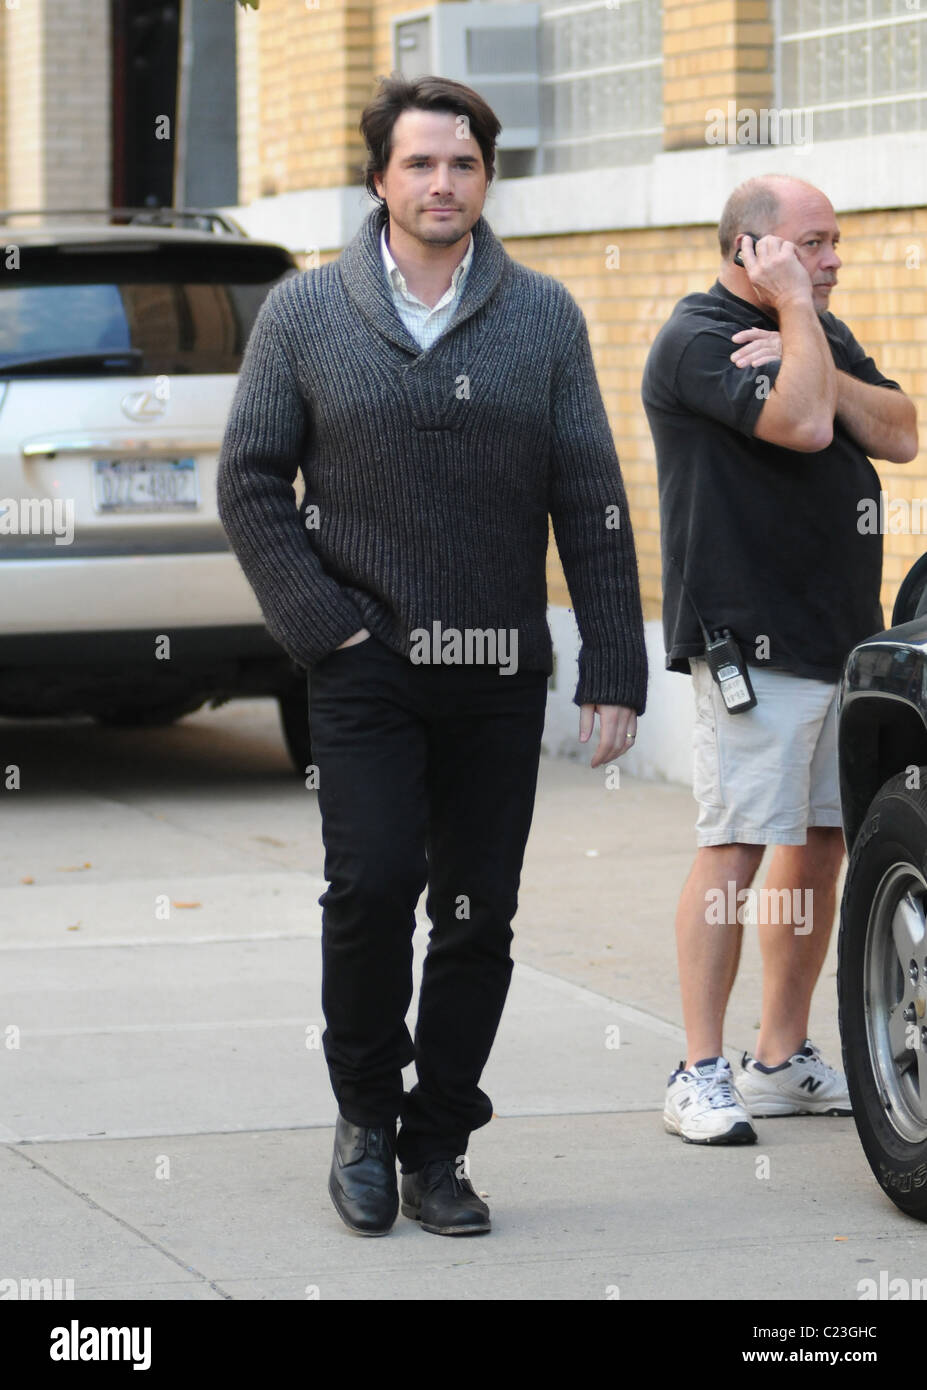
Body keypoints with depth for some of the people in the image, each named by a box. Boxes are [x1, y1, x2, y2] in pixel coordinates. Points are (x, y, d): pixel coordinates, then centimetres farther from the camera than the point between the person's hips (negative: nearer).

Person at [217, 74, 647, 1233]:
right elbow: (249, 481, 5)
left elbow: (591, 501, 5)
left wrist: (613, 670, 0)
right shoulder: (305, 314, 4)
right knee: (371, 884, -14)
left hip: (500, 671, 2)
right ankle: (364, 1113, 8)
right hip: (367, 663, -2)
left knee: (479, 917, 3)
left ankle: (437, 1149, 16)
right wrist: (320, 623, -5)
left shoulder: (544, 318, 7)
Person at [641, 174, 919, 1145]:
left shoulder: (819, 333, 18)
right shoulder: (697, 339, -9)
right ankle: (700, 1076, -7)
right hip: (749, 639, -8)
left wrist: (811, 364, -8)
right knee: (737, 846, -10)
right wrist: (795, 310, -14)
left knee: (821, 845, 9)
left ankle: (783, 1060, 18)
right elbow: (802, 425, -23)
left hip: (844, 635, 8)